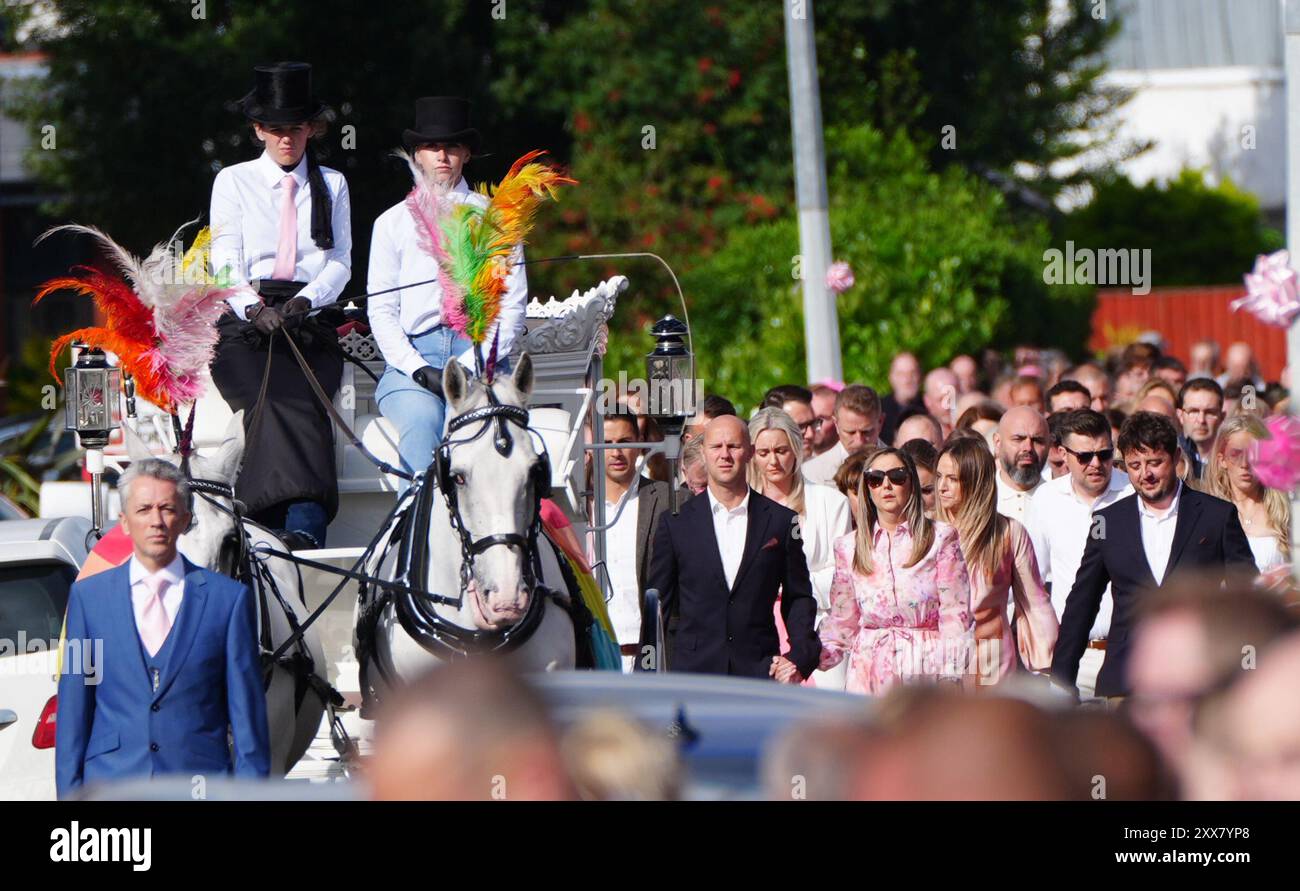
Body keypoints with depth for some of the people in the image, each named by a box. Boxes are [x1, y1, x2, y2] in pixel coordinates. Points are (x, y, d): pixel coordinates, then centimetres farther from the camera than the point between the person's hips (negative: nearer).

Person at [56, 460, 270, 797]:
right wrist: (69, 793, 5)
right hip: (111, 781, 1)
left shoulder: (229, 599, 6)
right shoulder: (88, 596, 10)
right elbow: (72, 711, 10)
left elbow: (248, 715, 6)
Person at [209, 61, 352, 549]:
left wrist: (302, 302, -9)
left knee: (304, 401, -27)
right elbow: (225, 262, 4)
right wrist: (256, 309, -15)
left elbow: (340, 263, 11)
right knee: (272, 400, -29)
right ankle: (303, 529, -38)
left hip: (310, 320, 1)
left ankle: (303, 533, -42)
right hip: (245, 321, -1)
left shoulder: (332, 185, 20)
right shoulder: (233, 182, 14)